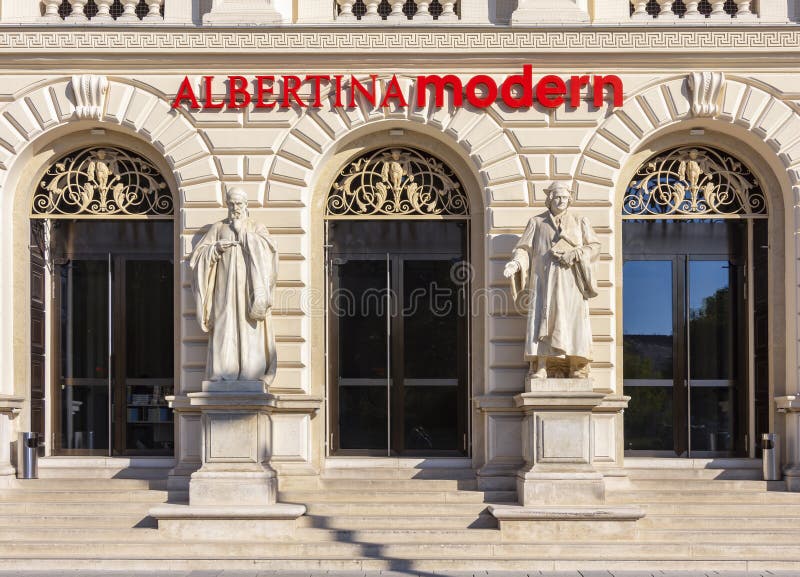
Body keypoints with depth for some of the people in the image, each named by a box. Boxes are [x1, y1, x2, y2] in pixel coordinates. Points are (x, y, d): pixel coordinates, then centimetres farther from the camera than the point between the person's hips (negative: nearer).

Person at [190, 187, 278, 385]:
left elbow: (269, 248, -8)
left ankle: (250, 373, -9)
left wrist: (243, 232, -7)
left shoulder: (257, 227, 11)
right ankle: (224, 374, -9)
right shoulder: (217, 228, 14)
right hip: (225, 287, 1)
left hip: (248, 286, -1)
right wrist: (216, 248, -10)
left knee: (250, 330, -8)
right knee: (224, 329, -8)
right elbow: (198, 254, 9)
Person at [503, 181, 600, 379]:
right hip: (544, 279, -1)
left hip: (571, 282, 1)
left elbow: (594, 246, 8)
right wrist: (516, 263, -15)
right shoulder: (536, 222, 13)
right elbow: (525, 247, 5)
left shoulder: (580, 223, 16)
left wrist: (575, 254, -9)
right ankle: (539, 368, -16)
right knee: (541, 319, -12)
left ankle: (577, 368, -9)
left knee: (573, 321, -8)